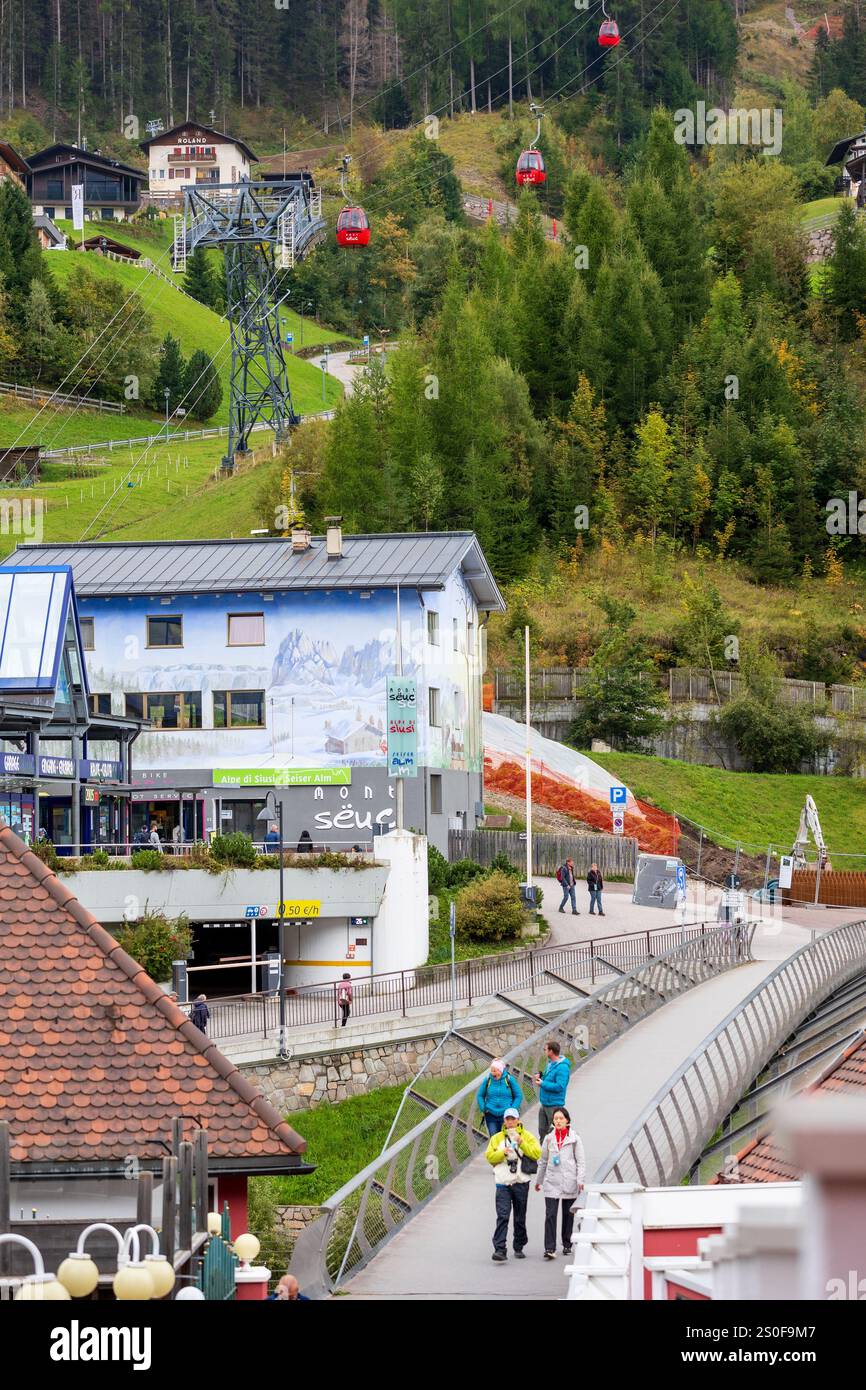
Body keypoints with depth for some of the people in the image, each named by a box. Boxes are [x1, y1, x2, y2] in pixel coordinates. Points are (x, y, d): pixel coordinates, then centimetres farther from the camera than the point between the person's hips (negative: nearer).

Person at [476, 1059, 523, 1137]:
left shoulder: (509, 1079, -4)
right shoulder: (487, 1080, 1)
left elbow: (518, 1096, 3)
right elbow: (480, 1096, 13)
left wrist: (512, 1110, -7)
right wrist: (483, 1109, 0)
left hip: (506, 1115, -1)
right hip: (491, 1115, 1)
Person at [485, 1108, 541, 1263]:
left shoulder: (527, 1136, 6)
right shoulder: (497, 1138, 10)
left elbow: (537, 1153, -6)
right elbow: (489, 1156, 1)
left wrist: (522, 1143, -16)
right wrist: (503, 1153, -15)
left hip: (521, 1182, 1)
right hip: (503, 1182, 0)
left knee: (520, 1218, 10)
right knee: (502, 1216, -12)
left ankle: (519, 1248, 24)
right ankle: (500, 1250, -17)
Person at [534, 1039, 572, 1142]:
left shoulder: (562, 1068, -21)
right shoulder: (550, 1063, 10)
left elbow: (559, 1087, -27)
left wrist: (542, 1083, -19)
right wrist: (540, 1076, 3)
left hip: (554, 1105, -10)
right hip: (544, 1102, 10)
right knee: (542, 1130, 19)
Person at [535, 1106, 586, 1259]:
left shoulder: (574, 1138, 1)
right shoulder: (549, 1138, 7)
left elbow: (581, 1161, 1)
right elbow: (543, 1161, 16)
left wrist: (580, 1180, -10)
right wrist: (538, 1180, 20)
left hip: (569, 1181, -1)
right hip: (551, 1182, 1)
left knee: (568, 1214, 9)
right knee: (550, 1214, -10)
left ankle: (567, 1244, 25)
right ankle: (550, 1248, -14)